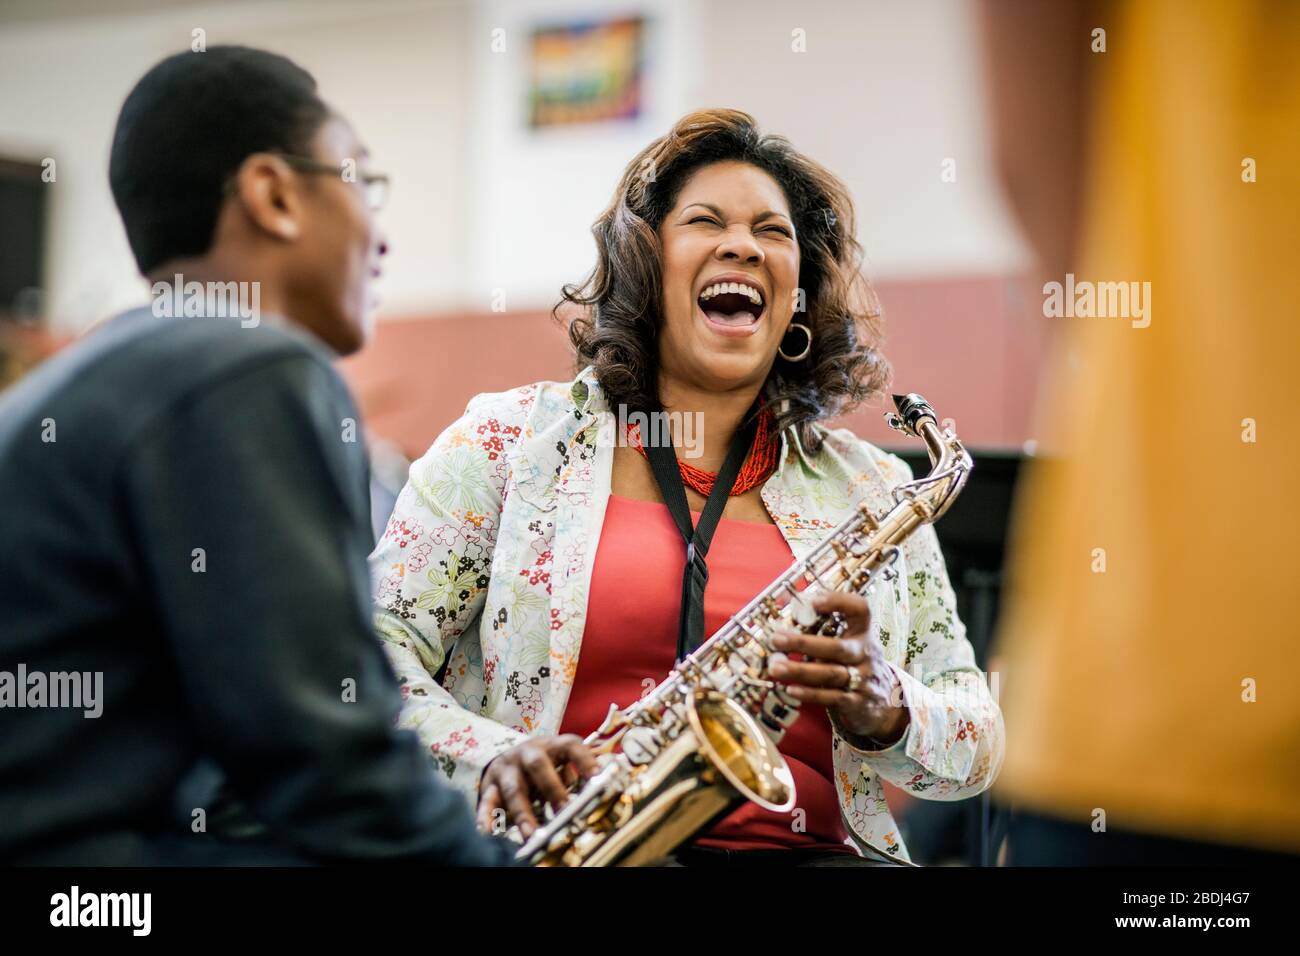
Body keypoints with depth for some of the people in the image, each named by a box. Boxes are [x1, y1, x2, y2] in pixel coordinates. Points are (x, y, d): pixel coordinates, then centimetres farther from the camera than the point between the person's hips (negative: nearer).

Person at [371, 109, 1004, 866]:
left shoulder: (871, 489, 17)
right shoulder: (514, 440, 11)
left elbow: (979, 744, 15)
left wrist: (888, 711, -7)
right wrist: (487, 753, -14)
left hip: (800, 846, 4)